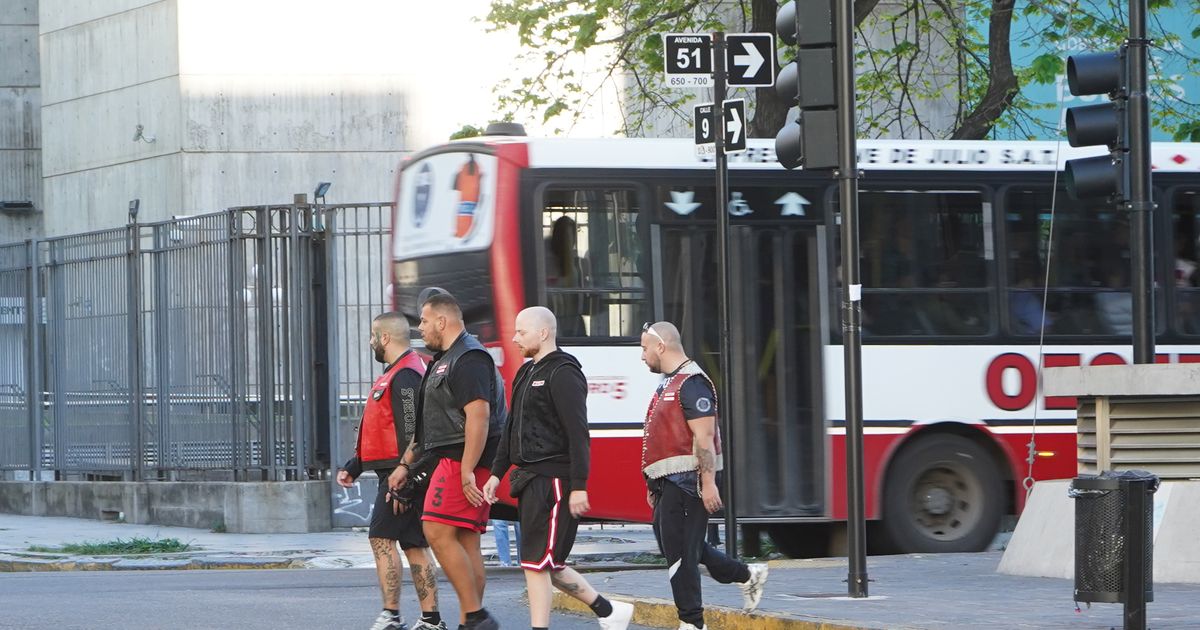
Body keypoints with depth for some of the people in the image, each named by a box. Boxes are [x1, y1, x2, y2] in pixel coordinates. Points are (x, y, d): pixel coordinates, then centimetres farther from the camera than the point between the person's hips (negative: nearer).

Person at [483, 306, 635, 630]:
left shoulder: (563, 374, -11)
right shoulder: (527, 373, 18)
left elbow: (578, 434, -17)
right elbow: (512, 430, 24)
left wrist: (579, 487, -21)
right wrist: (497, 473, 19)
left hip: (553, 482, -10)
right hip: (529, 479, 10)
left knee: (536, 563, -10)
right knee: (548, 564, 11)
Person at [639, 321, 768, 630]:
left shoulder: (691, 384, -14)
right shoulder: (669, 384, 18)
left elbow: (704, 436, -20)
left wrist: (709, 483, -25)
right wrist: (654, 486, 23)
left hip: (686, 481, -11)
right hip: (670, 482, 11)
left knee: (680, 552, -8)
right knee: (677, 545, 16)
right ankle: (748, 575, 25)